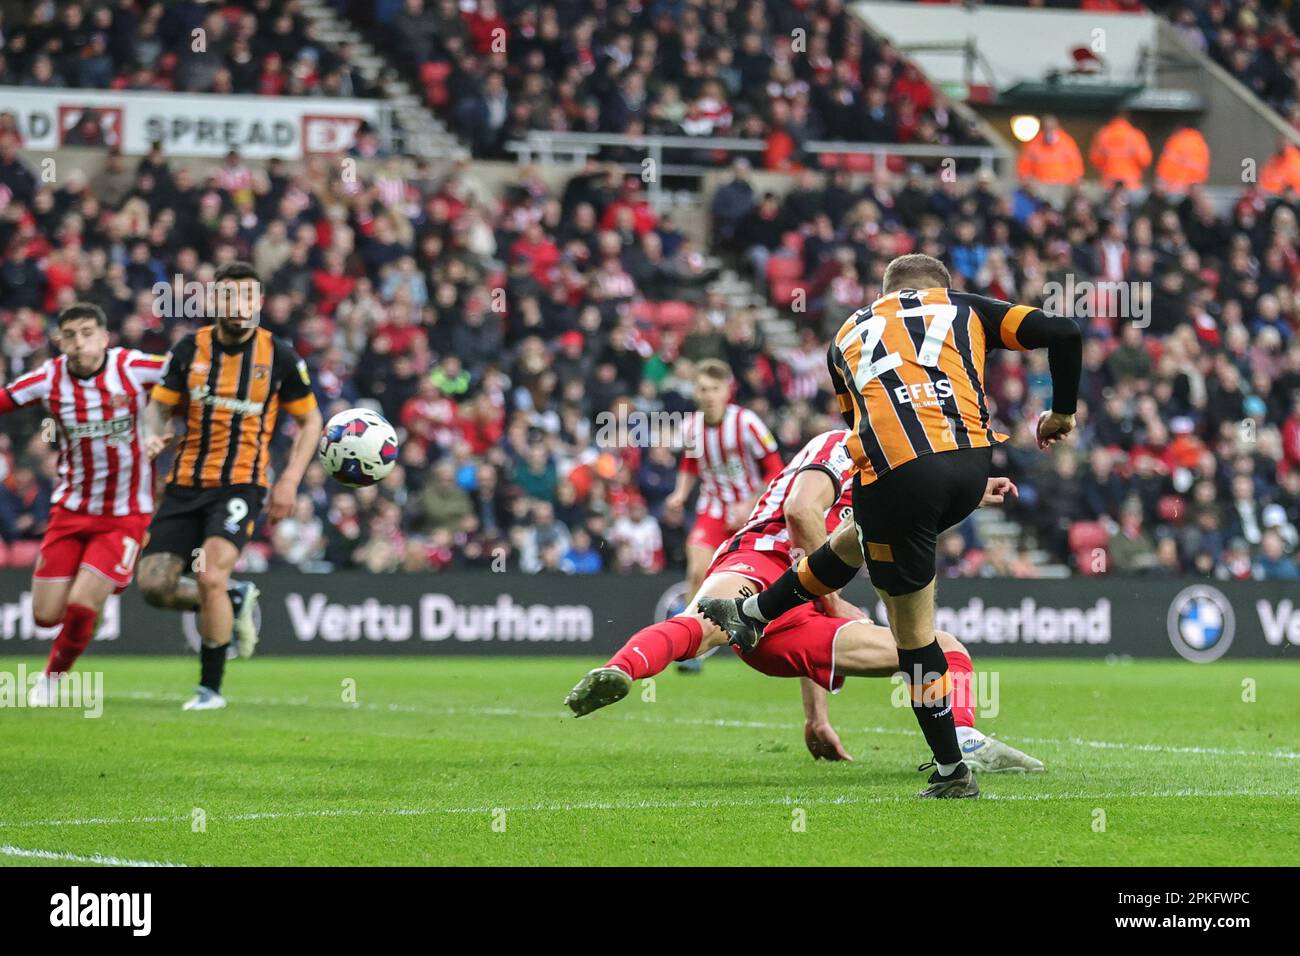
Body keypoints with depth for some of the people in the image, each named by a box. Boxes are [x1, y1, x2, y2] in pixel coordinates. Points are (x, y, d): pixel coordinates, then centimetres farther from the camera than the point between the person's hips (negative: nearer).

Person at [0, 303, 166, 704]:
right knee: (46, 615, 1)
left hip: (126, 515, -3)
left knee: (81, 607, -15)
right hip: (70, 509, 3)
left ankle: (52, 679, 14)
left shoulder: (134, 368, -14)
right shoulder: (48, 379, -8)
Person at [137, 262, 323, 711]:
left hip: (241, 484, -4)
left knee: (210, 576, -23)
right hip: (185, 483, 4)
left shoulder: (279, 357, -4)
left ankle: (211, 687, -7)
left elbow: (310, 420, 6)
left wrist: (290, 480, -5)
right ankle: (237, 600, 26)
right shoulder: (189, 349, 1)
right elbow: (160, 405, 9)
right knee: (154, 585, -4)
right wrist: (153, 434, -15)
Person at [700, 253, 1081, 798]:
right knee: (855, 538, 32)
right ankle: (753, 613, 45)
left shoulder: (848, 335, 27)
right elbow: (1063, 334, 10)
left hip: (897, 477, -2)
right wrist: (1061, 414, 27)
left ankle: (952, 772, 18)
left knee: (913, 634, 13)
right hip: (969, 465, 2)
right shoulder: (966, 309, 22)